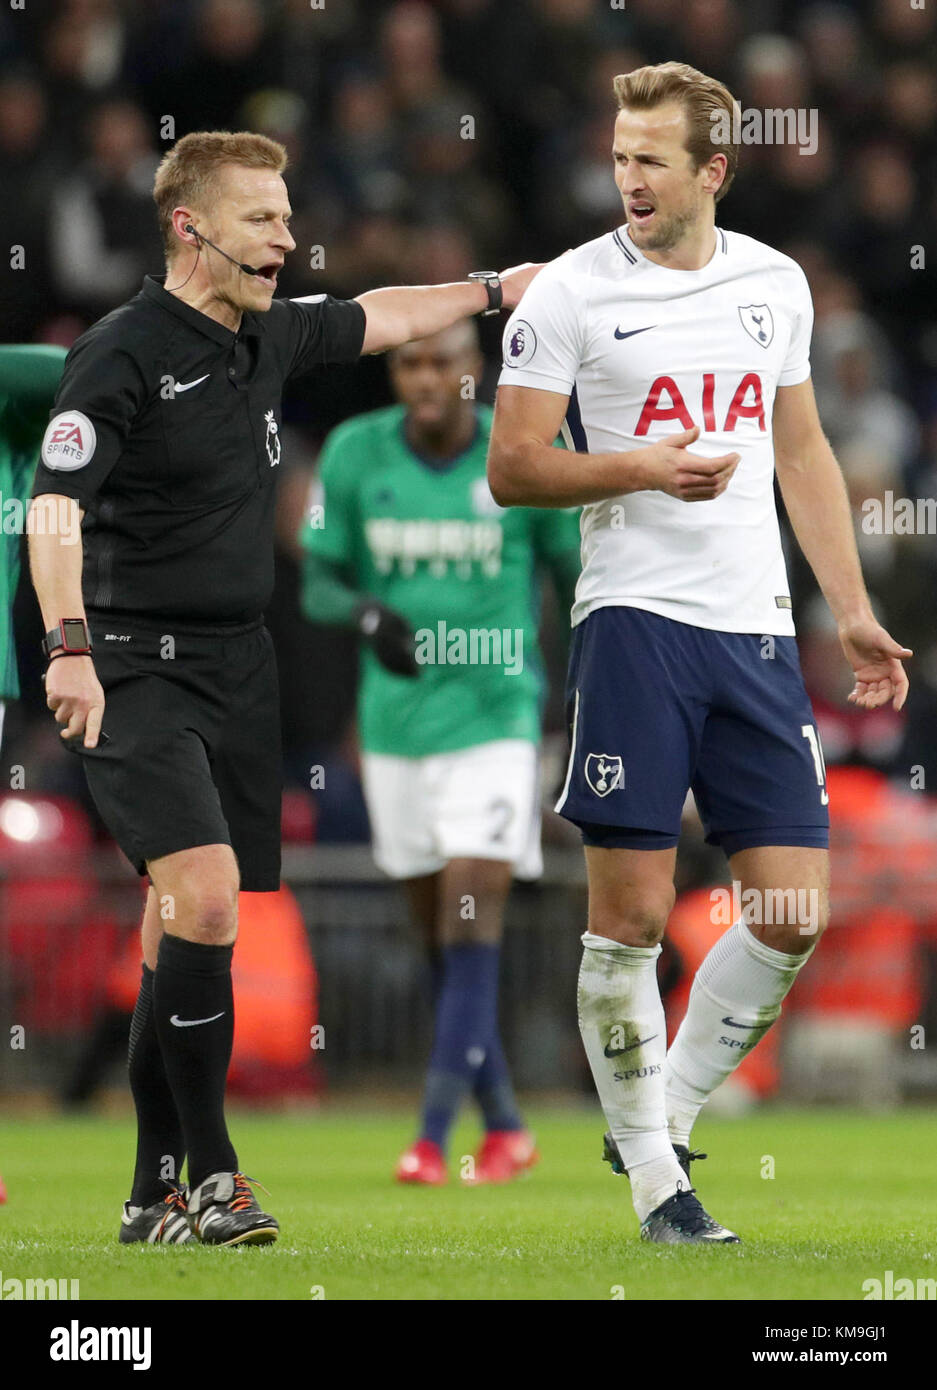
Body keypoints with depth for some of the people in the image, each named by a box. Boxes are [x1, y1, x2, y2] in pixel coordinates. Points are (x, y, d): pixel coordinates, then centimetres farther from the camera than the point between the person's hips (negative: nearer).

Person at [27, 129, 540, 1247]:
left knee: (183, 930, 6)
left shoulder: (268, 339, 11)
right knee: (205, 893, -22)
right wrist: (69, 644, -34)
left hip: (237, 667, 7)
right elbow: (54, 504, -21)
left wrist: (491, 289, 42)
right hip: (136, 666, -7)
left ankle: (157, 1196, 11)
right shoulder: (122, 354, -12)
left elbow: (374, 318, 32)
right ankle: (208, 1170, -15)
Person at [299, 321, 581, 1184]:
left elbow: (577, 579, 7)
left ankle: (433, 1138, -15)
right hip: (395, 722, 3)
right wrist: (365, 613, -20)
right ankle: (506, 1128, 23)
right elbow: (317, 587, 3)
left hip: (494, 721, -3)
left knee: (472, 930, -13)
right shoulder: (355, 454, -1)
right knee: (439, 942, 9)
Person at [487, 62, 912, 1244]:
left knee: (794, 915, -1)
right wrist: (640, 468, -17)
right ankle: (654, 1181, 7)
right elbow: (512, 469, -2)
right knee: (631, 911, -5)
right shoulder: (571, 291, -2)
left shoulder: (774, 283, 12)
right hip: (635, 616, -4)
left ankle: (666, 1113, 18)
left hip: (757, 626, 4)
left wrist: (852, 612, 16)